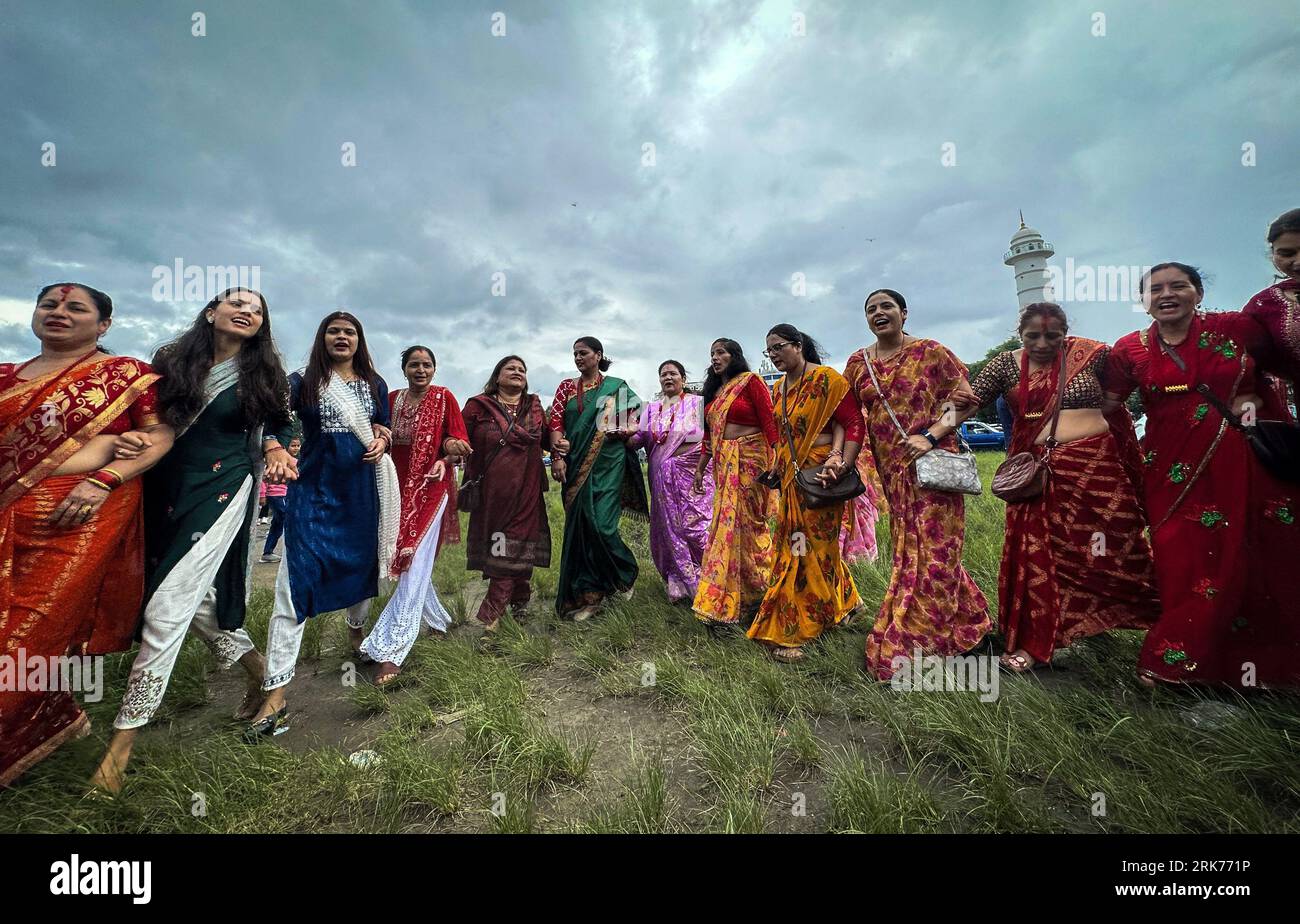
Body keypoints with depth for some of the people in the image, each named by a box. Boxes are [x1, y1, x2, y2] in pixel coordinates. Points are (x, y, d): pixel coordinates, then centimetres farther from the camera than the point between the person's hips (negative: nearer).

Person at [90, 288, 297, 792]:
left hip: (223, 492, -4)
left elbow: (267, 429, 10)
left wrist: (274, 451, -11)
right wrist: (127, 440, -11)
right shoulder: (171, 362, 8)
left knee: (168, 605, -10)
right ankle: (257, 669, 31)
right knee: (192, 598, 9)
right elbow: (145, 423, 10)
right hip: (166, 491, 4)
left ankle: (124, 738, -1)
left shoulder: (261, 374, 3)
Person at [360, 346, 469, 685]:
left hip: (431, 488, -5)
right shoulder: (392, 399, 8)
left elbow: (460, 441, -2)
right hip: (399, 487, 5)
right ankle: (437, 618, 35)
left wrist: (450, 448, -22)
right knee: (409, 560, 13)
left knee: (415, 563, -11)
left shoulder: (444, 397, -3)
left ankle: (391, 650, -10)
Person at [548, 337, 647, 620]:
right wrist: (558, 457, -7)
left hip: (607, 463, -3)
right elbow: (556, 422, 5)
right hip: (576, 465, 3)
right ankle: (587, 594, 14)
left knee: (600, 522, -12)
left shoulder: (616, 387, 7)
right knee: (579, 525, 2)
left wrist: (622, 433, -9)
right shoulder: (566, 387, 13)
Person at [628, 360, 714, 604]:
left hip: (694, 473, -3)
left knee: (696, 524, -9)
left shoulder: (697, 403, 6)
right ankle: (679, 584, 19)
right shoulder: (651, 409, 16)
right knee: (671, 527, 6)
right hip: (664, 478, 4)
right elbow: (639, 438, 7)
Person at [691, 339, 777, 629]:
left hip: (750, 460, -6)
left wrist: (777, 460, -18)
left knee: (746, 523, -3)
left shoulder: (750, 381, -2)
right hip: (722, 464, 6)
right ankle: (726, 602, 13)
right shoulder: (713, 391, 18)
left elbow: (769, 421, -9)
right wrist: (700, 468, 15)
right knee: (728, 525, 6)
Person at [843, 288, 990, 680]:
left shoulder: (931, 351, -3)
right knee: (908, 546, 11)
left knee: (932, 545, -3)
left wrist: (930, 437, -17)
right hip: (891, 467, 5)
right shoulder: (857, 363, 9)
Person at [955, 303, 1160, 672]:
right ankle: (1034, 642, 13)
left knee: (1114, 547, 10)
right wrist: (930, 435, -19)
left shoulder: (1091, 354, 1)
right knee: (1037, 553, 2)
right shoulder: (1004, 364, 2)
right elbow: (968, 404, -4)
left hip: (1096, 465, 0)